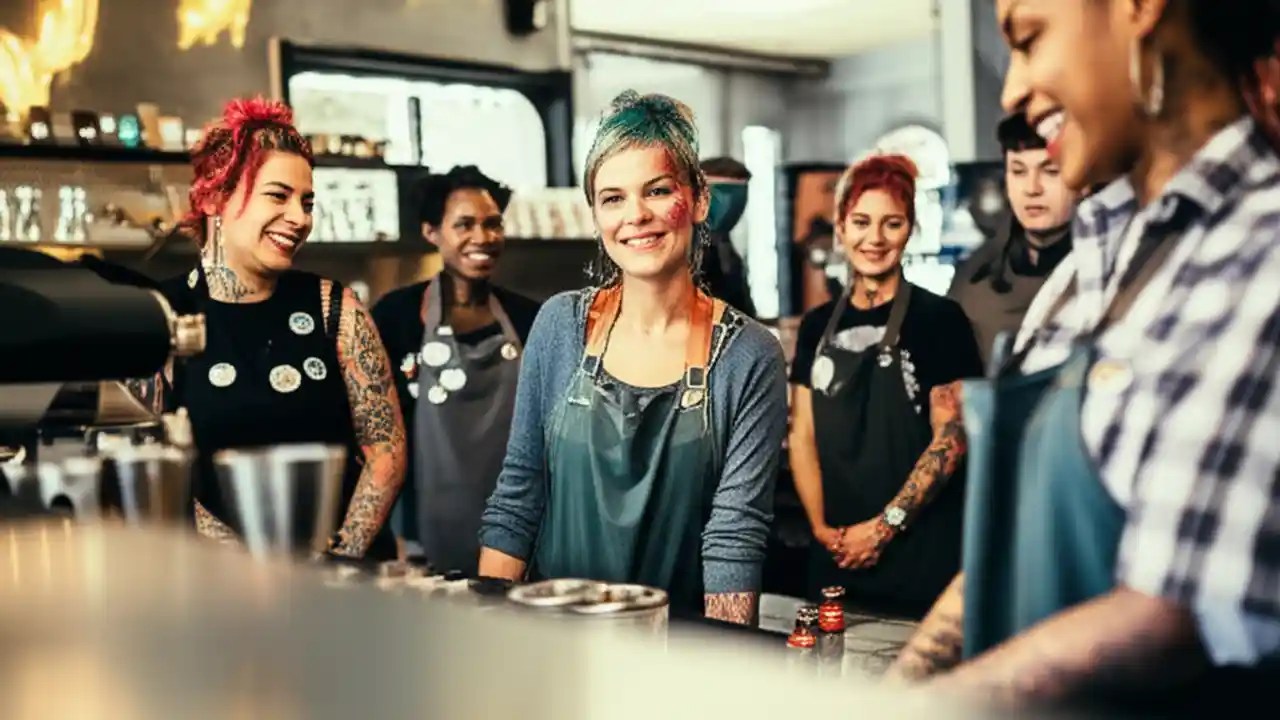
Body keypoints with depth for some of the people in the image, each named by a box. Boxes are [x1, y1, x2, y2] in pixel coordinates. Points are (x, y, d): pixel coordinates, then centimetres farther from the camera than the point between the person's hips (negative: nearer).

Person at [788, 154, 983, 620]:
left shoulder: (938, 318, -5)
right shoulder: (817, 325, 9)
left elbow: (951, 438, -9)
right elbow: (803, 434, 9)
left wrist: (885, 525, -12)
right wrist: (821, 526, -2)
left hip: (919, 552, -4)